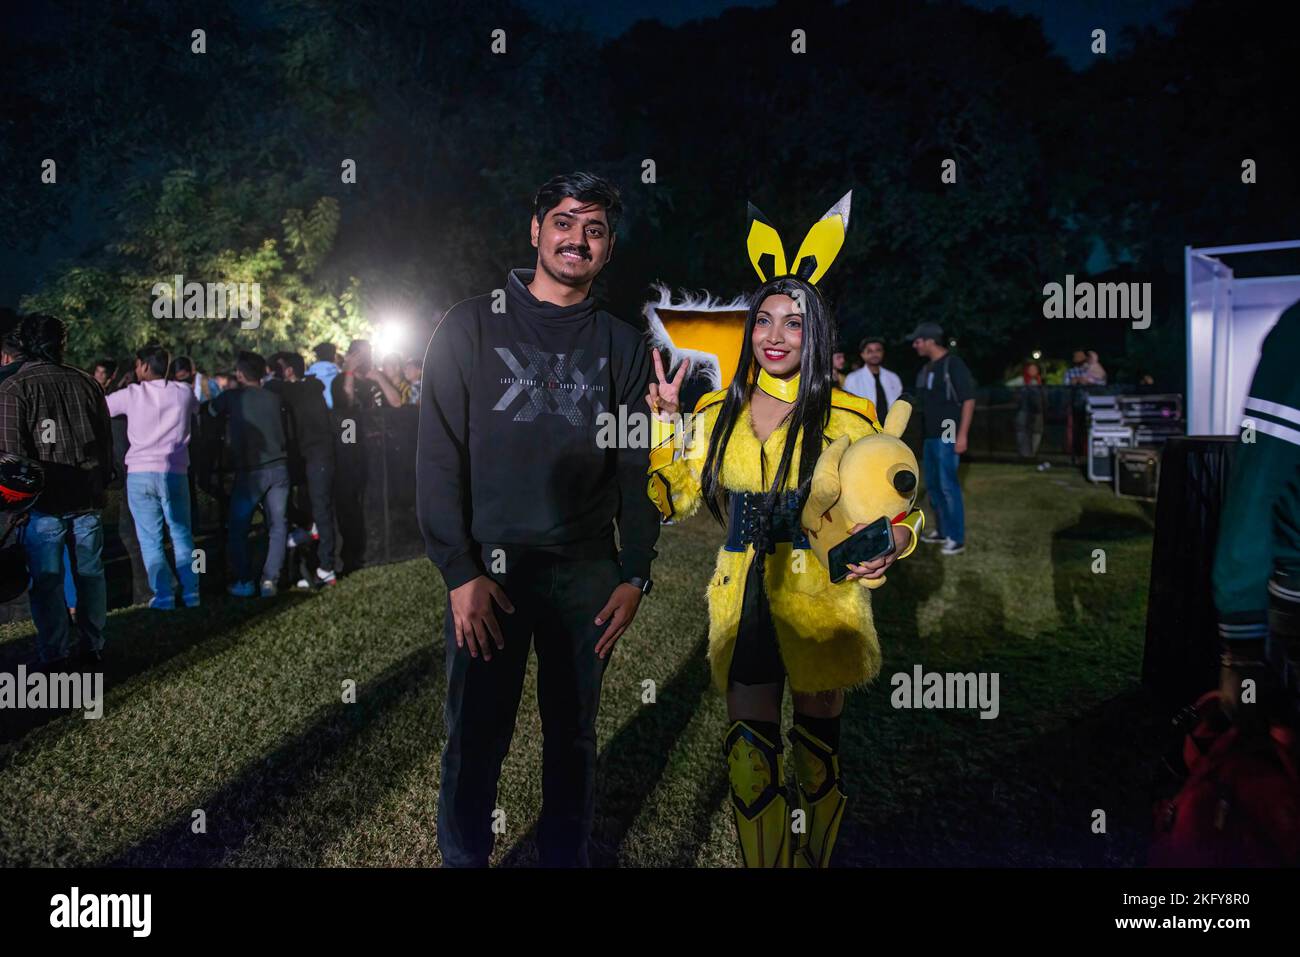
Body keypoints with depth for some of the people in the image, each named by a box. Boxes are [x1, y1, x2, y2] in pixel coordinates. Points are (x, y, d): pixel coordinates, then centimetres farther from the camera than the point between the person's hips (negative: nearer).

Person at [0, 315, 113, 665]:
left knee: (47, 581, 5)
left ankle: (54, 656, 10)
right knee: (90, 573, 12)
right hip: (88, 497, 4)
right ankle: (94, 647, 21)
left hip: (43, 502, -4)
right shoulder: (87, 383, 5)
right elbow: (106, 441, 9)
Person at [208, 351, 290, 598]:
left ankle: (244, 582, 9)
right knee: (277, 526, 7)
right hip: (279, 468, 3)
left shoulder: (231, 397, 0)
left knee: (239, 529, 9)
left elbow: (209, 412, 15)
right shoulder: (274, 398, 9)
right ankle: (270, 580, 3)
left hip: (250, 471, -3)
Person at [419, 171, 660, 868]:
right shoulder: (472, 327, 1)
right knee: (475, 738, 5)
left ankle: (566, 856, 31)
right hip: (489, 567, -2)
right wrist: (460, 572, -11)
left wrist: (635, 575, -1)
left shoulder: (622, 347, 9)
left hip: (588, 572, 2)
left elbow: (637, 469, 8)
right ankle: (461, 858, 26)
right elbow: (438, 457, -4)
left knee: (573, 735, 13)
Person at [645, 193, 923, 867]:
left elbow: (898, 508, 0)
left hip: (818, 601, -2)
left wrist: (890, 542, -22)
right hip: (744, 603, 2)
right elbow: (672, 498, 8)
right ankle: (763, 862, 23)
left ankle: (813, 859, 35)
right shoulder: (719, 415, 7)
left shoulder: (848, 417, -3)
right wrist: (665, 421, 0)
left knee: (817, 746, 13)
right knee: (750, 753, 4)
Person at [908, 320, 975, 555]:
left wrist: (962, 434, -19)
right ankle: (943, 531, 26)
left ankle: (957, 539, -1)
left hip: (948, 436, -9)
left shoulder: (953, 365, -11)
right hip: (931, 435, 9)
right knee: (932, 484, 14)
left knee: (948, 485, -8)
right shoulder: (926, 368, 14)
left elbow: (968, 400, -14)